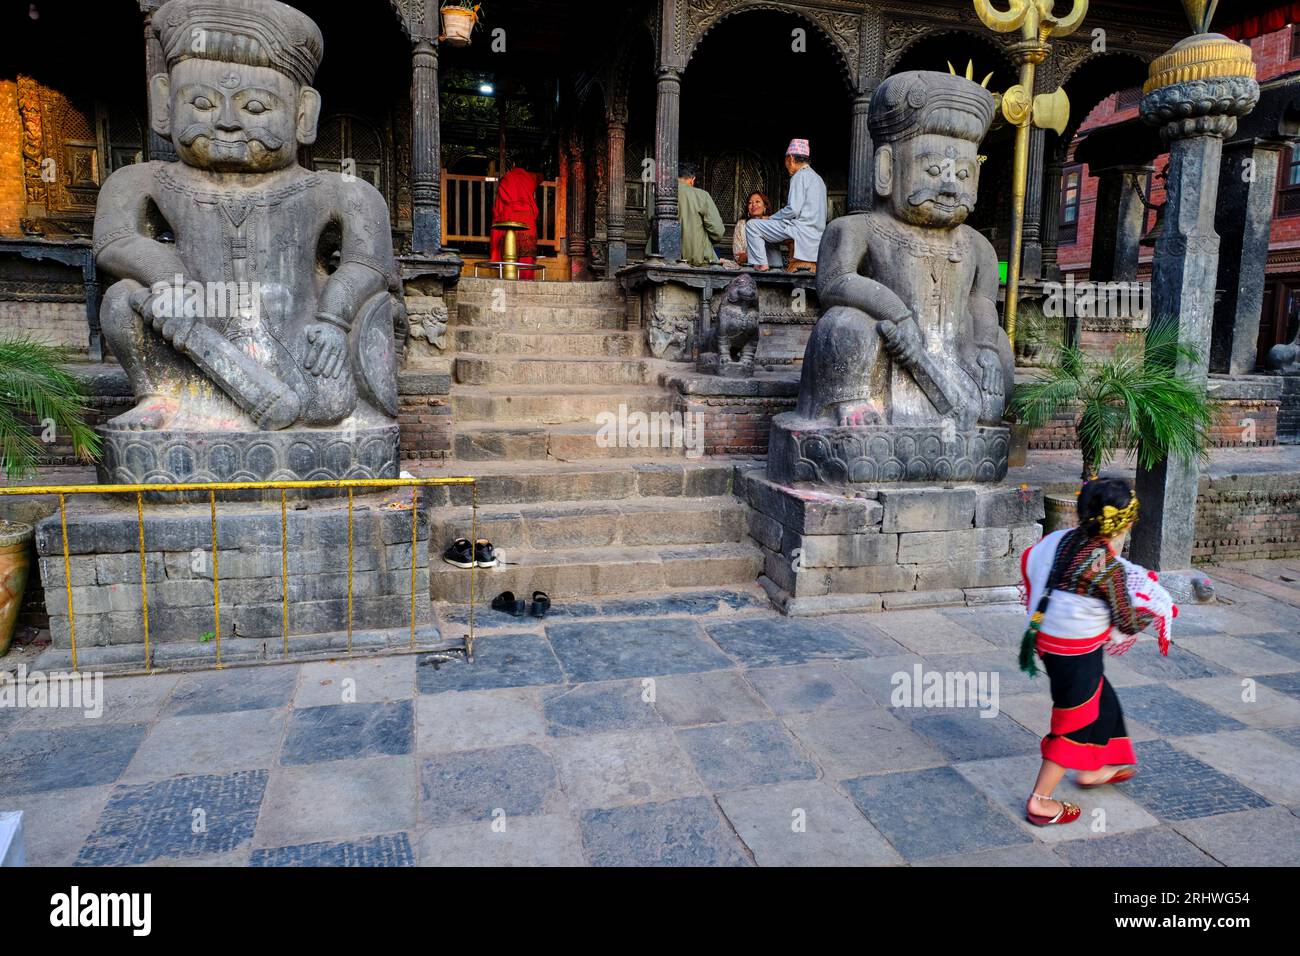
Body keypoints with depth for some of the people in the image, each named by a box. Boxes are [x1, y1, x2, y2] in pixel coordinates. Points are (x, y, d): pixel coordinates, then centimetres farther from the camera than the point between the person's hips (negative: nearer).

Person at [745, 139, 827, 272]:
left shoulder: (800, 176, -9)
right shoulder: (817, 178, 21)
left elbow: (793, 210, -19)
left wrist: (770, 218, -3)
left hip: (801, 229, -10)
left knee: (752, 225, -6)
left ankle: (760, 264, -8)